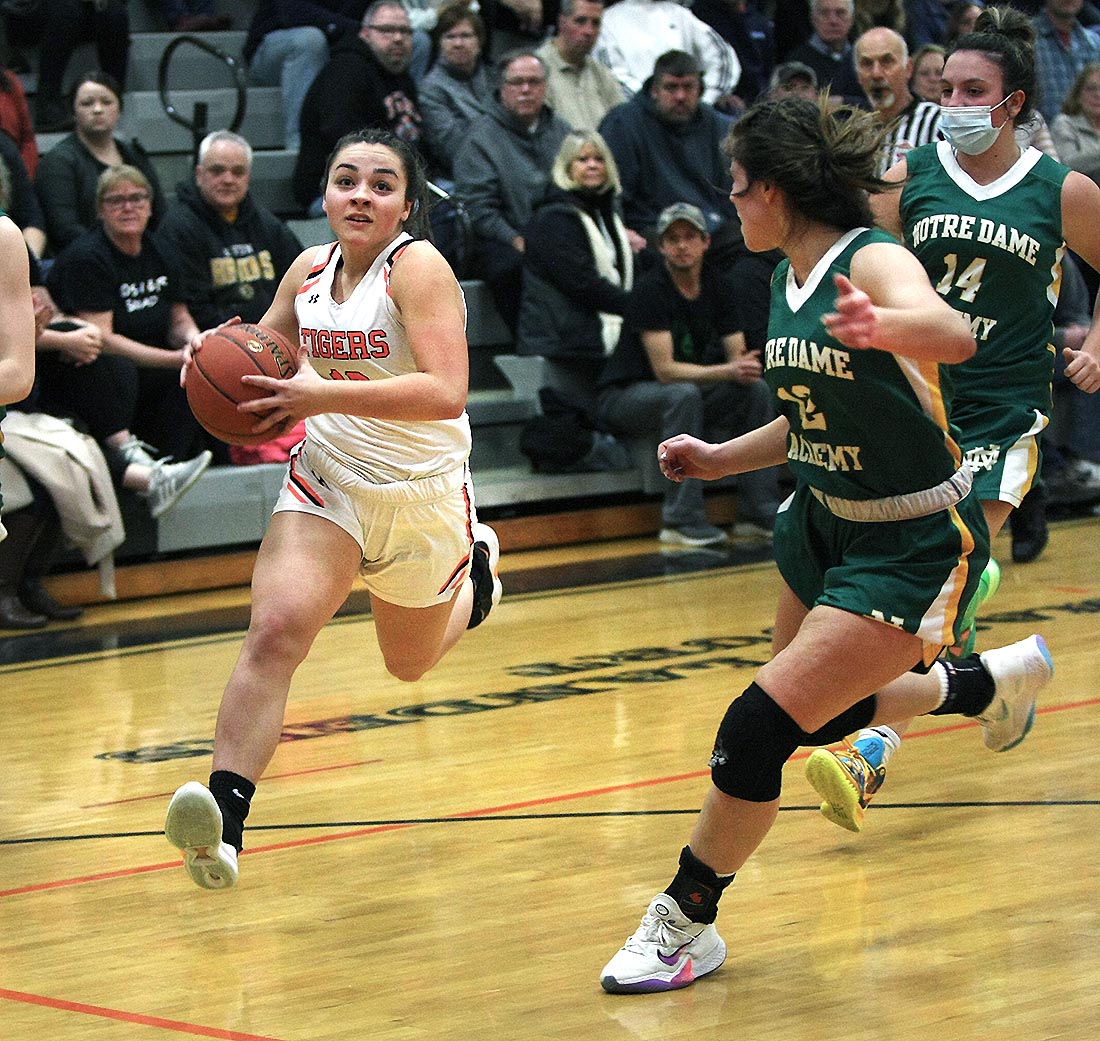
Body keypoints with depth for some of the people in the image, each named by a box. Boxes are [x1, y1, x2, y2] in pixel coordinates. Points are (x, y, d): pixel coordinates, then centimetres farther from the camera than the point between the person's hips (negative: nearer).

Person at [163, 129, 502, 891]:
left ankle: (476, 566, 55)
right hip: (328, 483, 3)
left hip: (422, 493, -3)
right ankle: (224, 815, -33)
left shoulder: (419, 268, -19)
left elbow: (445, 393, -31)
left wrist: (323, 397, -38)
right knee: (276, 627, -24)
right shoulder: (310, 270, -1)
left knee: (411, 663, 22)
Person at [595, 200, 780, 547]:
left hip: (687, 392, 6)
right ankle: (682, 521, -35)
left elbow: (737, 355, -1)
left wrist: (747, 367, -26)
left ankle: (758, 514, -12)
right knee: (684, 394, -36)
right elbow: (665, 370, -26)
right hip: (624, 396, -6)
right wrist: (728, 371, -35)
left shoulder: (719, 284, 0)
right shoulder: (650, 290, -20)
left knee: (757, 390, -15)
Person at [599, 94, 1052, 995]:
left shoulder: (874, 261, -22)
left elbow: (952, 334, -45)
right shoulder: (788, 280, 3)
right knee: (819, 716, 22)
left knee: (761, 726, -15)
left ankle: (686, 925, 2)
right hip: (824, 522, 9)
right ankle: (992, 682, 46)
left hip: (916, 546, -9)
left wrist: (879, 328, -66)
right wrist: (720, 459, 8)